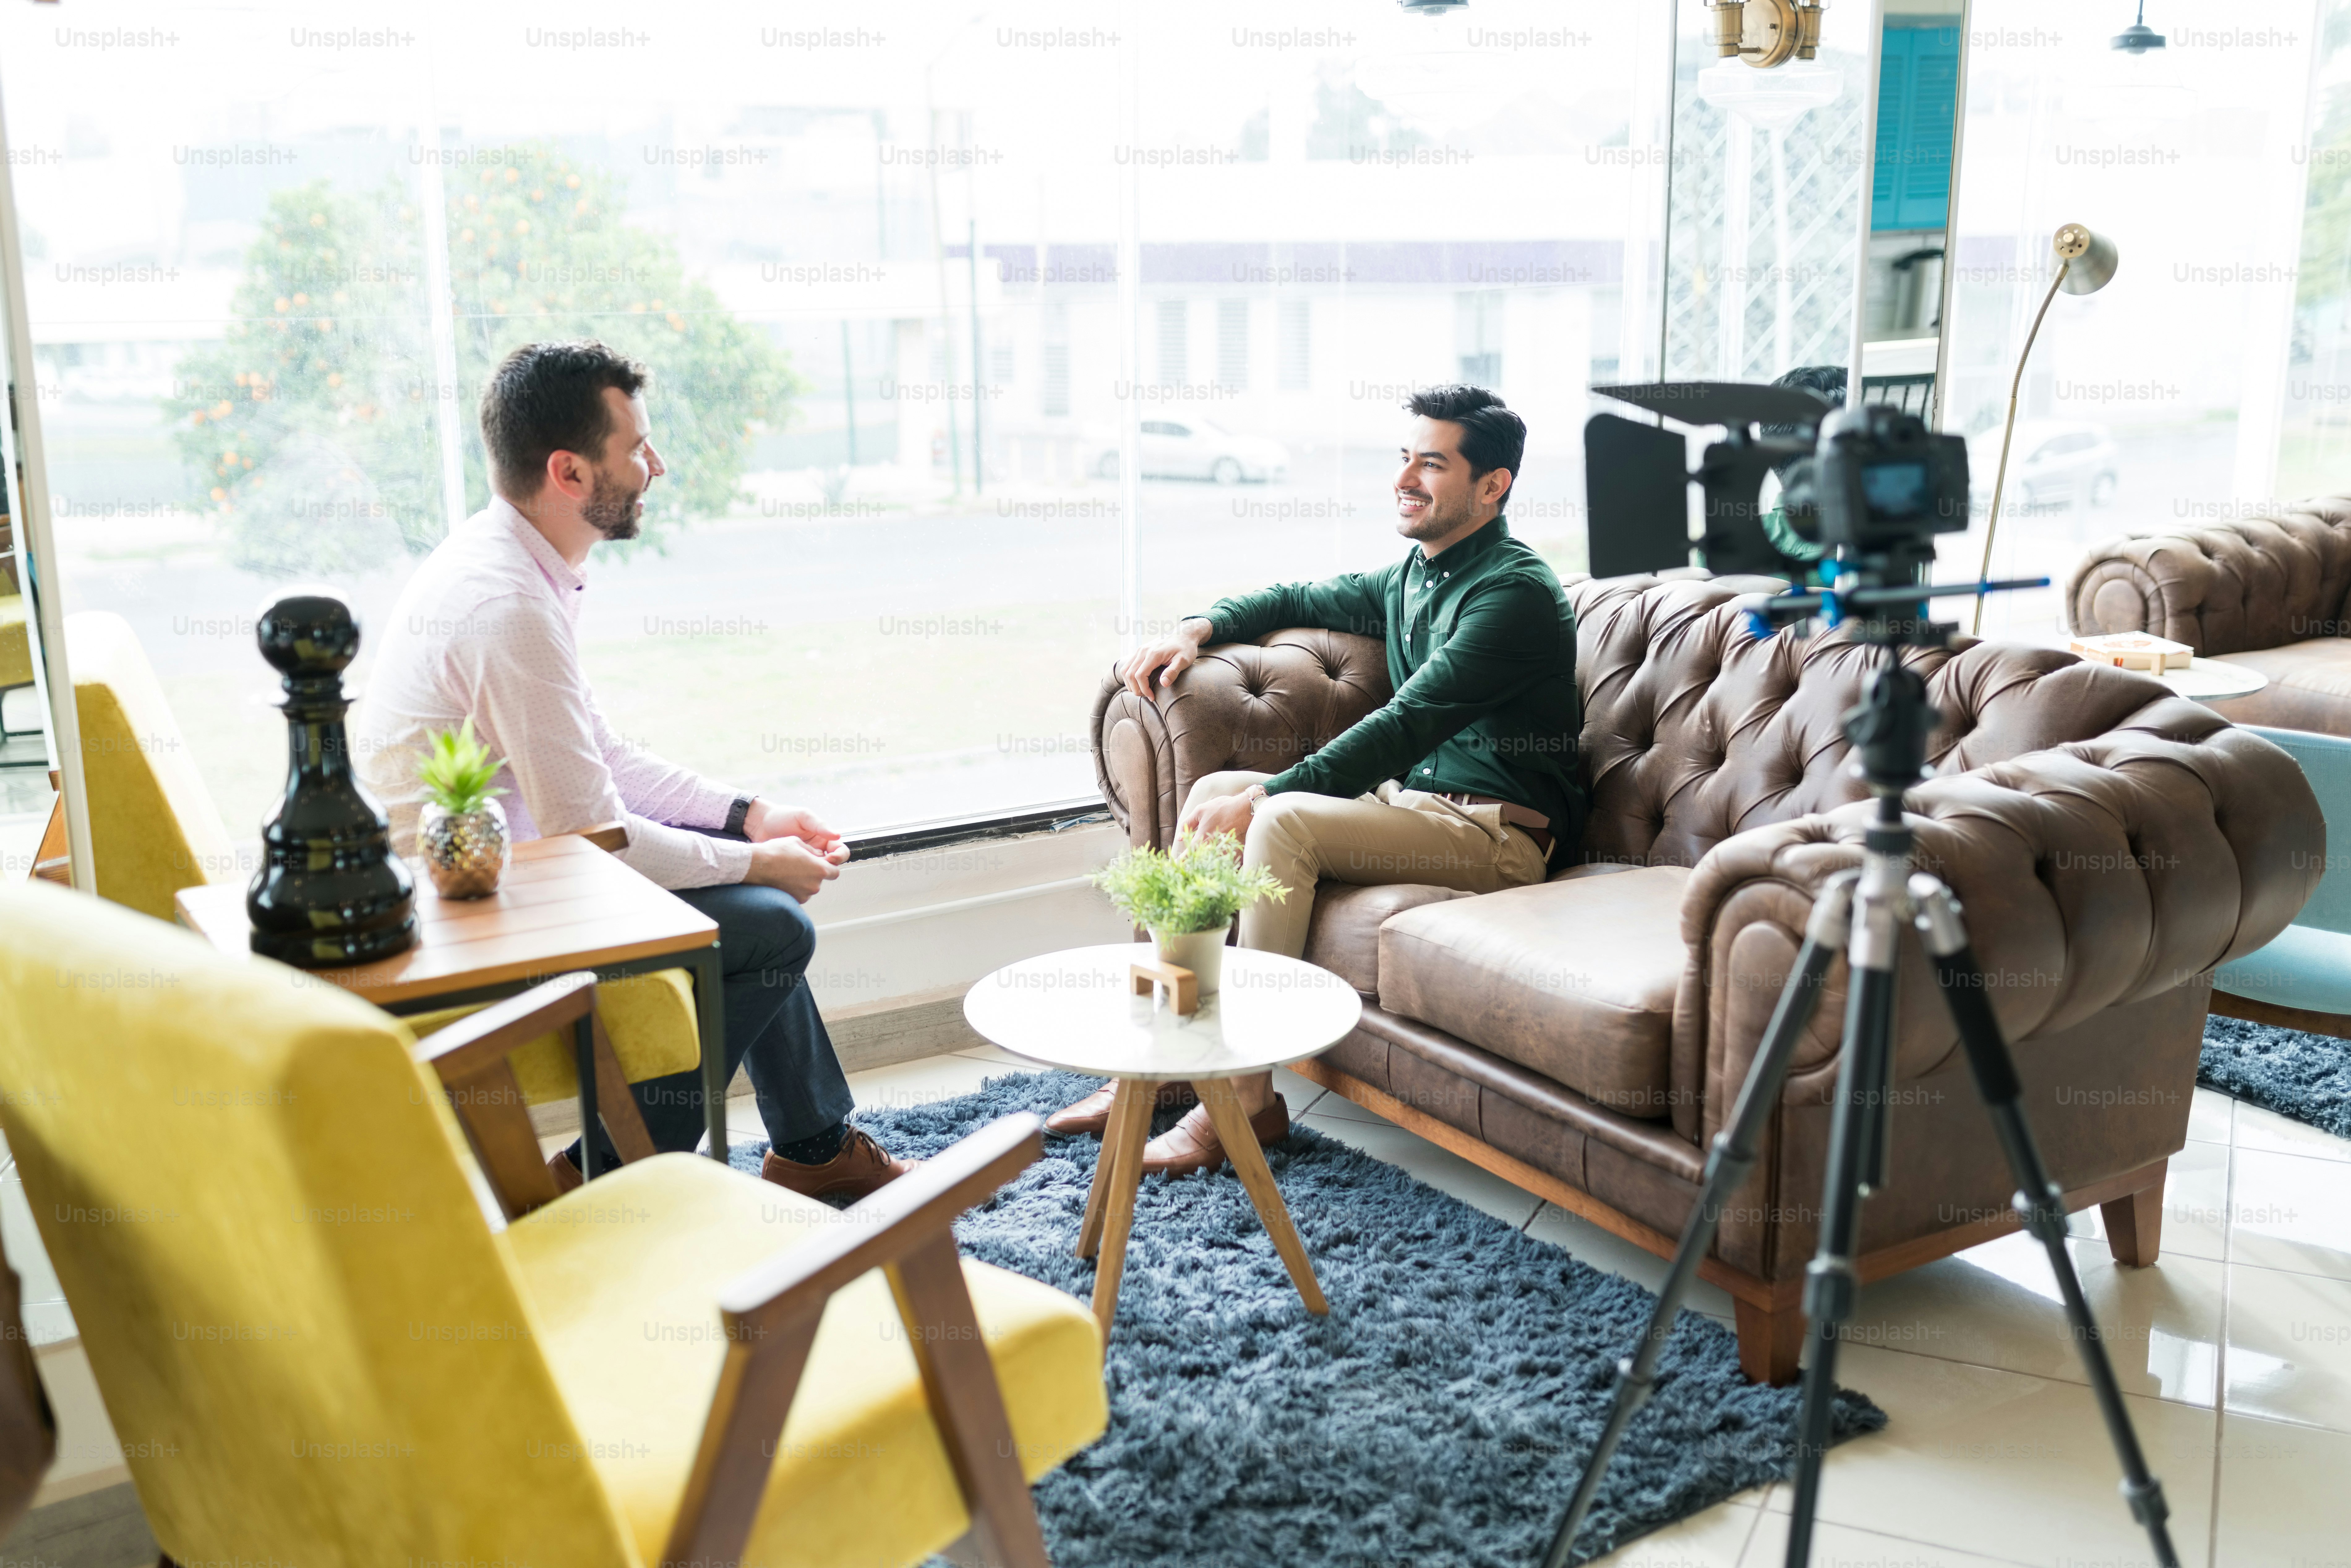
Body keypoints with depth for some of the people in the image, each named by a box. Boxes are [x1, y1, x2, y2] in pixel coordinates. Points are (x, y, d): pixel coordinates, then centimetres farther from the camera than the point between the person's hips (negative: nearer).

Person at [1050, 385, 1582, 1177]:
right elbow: (1299, 600, 27)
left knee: (1283, 820, -29)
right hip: (1415, 797, 9)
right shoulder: (1413, 576, 13)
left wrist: (1261, 799, -24)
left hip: (1499, 831, -9)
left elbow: (1406, 725, -23)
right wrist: (1197, 627, 7)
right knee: (1211, 790, -2)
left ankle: (1248, 1098, -22)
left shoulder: (1515, 593, -16)